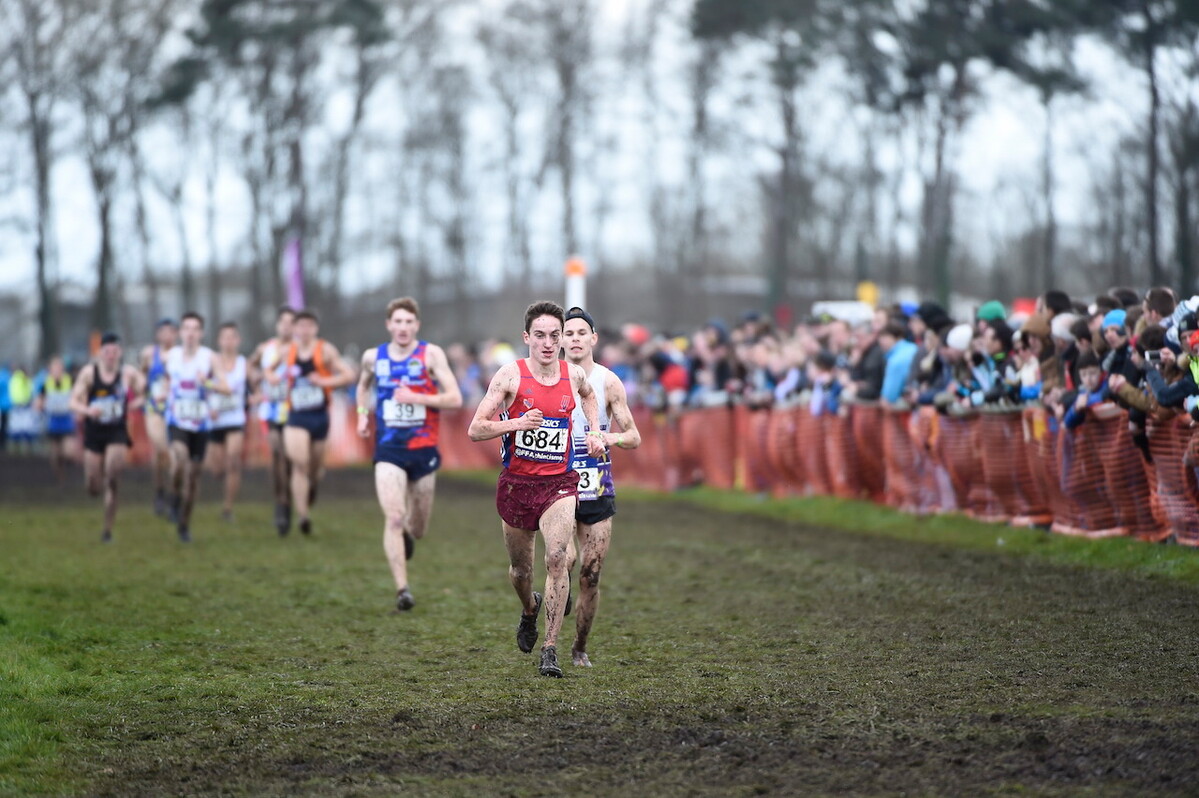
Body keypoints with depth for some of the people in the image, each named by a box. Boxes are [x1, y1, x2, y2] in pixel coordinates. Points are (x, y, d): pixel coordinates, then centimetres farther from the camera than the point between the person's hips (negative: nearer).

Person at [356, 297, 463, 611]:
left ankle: (408, 535, 51)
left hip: (424, 447, 0)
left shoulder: (431, 354, -6)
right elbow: (364, 385, 27)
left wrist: (415, 398, -21)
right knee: (393, 518, -17)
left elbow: (455, 398, -12)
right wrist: (362, 412, 12)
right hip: (388, 449, 0)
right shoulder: (373, 357, 4)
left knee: (417, 527, 13)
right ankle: (402, 589, -16)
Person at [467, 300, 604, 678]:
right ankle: (529, 610, 50)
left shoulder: (574, 375, 1)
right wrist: (518, 423, -23)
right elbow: (475, 430, -10)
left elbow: (589, 395, 28)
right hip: (516, 482, 0)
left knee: (557, 558, -21)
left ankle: (551, 649, -17)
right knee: (520, 569, 14)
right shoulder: (510, 375, -8)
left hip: (559, 483, 0)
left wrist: (594, 432, 13)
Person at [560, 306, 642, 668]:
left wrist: (612, 438, -21)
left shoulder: (608, 382, 1)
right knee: (563, 561, -21)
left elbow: (634, 437, 0)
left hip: (598, 490, 1)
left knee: (590, 575, 3)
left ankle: (579, 648, 20)